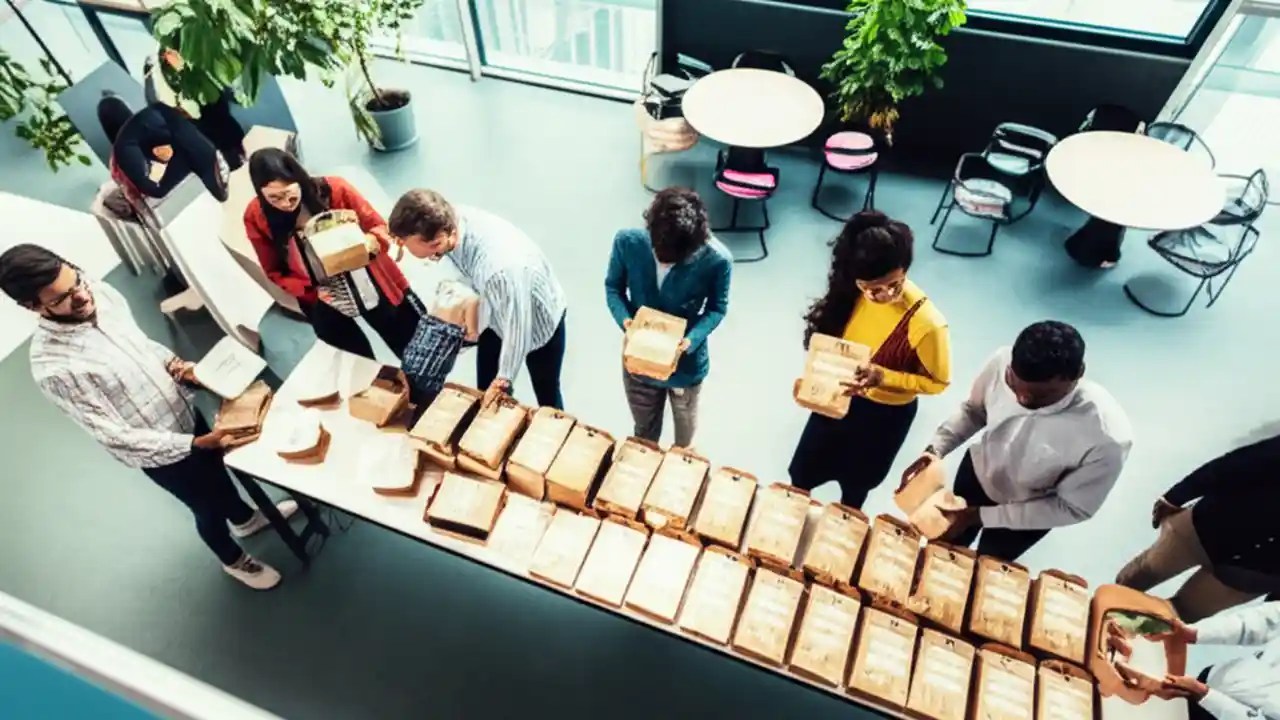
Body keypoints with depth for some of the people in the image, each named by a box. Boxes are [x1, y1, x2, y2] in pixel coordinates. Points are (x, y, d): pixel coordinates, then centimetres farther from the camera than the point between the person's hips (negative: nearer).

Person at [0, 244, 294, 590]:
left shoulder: (102, 292, -14)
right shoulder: (52, 368, -32)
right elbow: (115, 435, -27)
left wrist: (173, 363, -14)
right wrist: (195, 444, -31)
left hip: (185, 410, 6)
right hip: (161, 451, -6)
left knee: (218, 469, 31)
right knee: (209, 508, 18)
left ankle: (245, 518, 61)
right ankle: (233, 559, 48)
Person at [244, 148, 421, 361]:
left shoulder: (333, 189, -19)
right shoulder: (256, 217, -13)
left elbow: (380, 227, -8)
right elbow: (275, 272, -2)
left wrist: (372, 242, -32)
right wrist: (312, 290, -20)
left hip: (375, 288, -1)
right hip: (325, 303, 1)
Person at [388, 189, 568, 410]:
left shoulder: (500, 268, -47)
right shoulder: (453, 219, -27)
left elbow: (518, 329, -31)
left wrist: (503, 379, -17)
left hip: (539, 320, -6)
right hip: (498, 313, 6)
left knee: (546, 393, 18)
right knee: (486, 389, 19)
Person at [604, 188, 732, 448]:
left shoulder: (717, 260, -29)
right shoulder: (627, 242, -25)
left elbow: (717, 308, -12)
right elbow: (613, 287, -8)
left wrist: (692, 340, -30)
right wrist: (624, 319, -28)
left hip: (686, 364, 0)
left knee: (685, 422, 33)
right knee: (644, 428, 29)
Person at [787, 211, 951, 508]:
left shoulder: (926, 322, -34)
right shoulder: (852, 291, -19)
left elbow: (937, 381, -18)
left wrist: (883, 377, -32)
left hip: (884, 416, -4)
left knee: (856, 485, 24)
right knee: (801, 474, 23)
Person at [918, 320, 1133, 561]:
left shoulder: (1106, 437, -41)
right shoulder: (1001, 363, -33)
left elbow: (1072, 508, -23)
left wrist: (979, 515, -25)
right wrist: (934, 450, -24)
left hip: (1028, 510, -2)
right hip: (977, 471, 2)